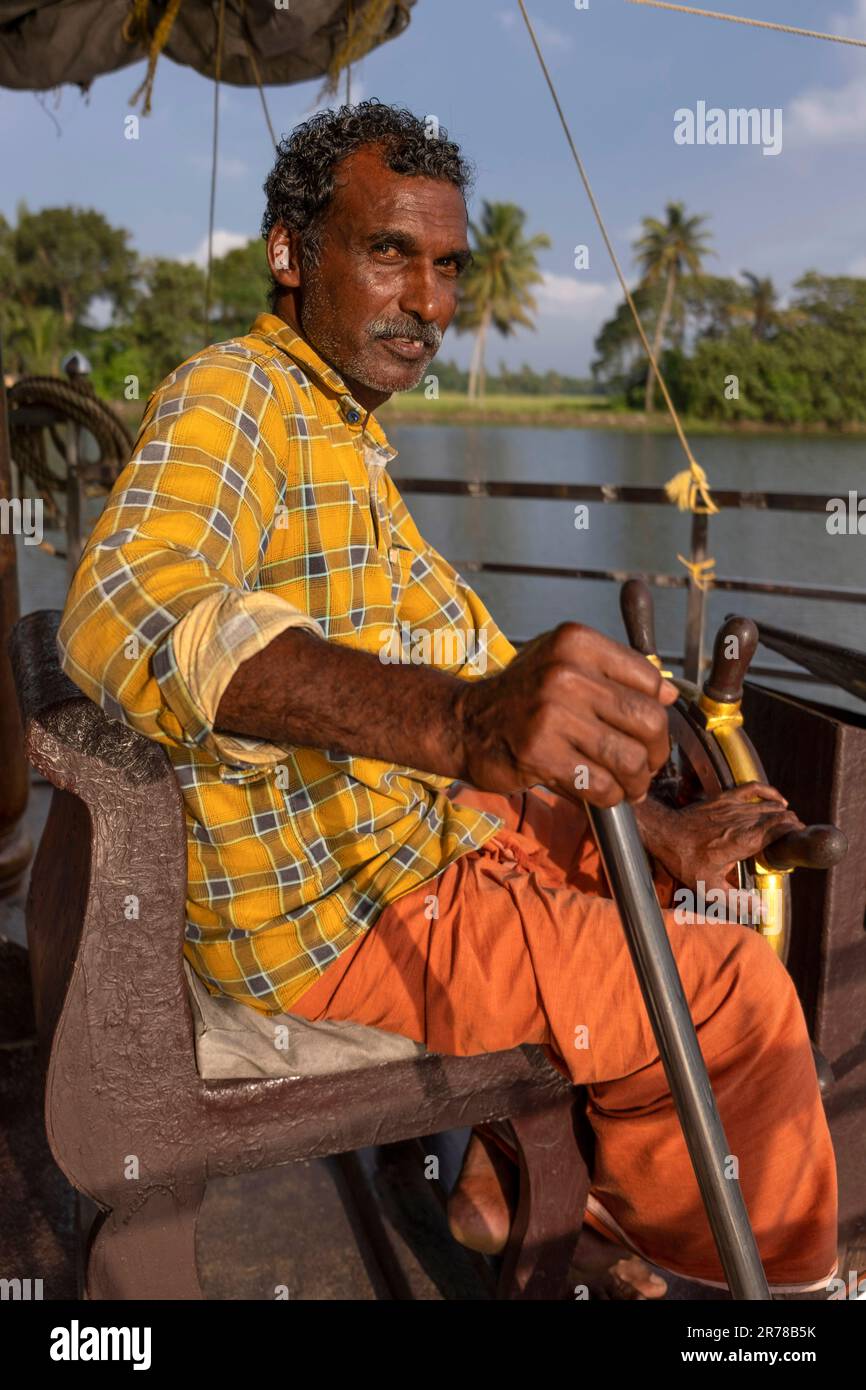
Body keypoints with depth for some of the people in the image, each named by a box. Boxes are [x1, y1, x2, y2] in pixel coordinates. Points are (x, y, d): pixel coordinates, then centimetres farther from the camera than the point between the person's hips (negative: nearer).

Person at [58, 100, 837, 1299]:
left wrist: (654, 824, 4)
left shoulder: (348, 445, 15)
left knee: (674, 893, 19)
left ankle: (525, 1180, 25)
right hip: (328, 907, -9)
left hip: (422, 829, 10)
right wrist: (456, 721, -53)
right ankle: (745, 1258, 24)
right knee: (735, 994, -6)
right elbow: (125, 613, -38)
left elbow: (475, 657, 14)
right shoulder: (231, 394, -15)